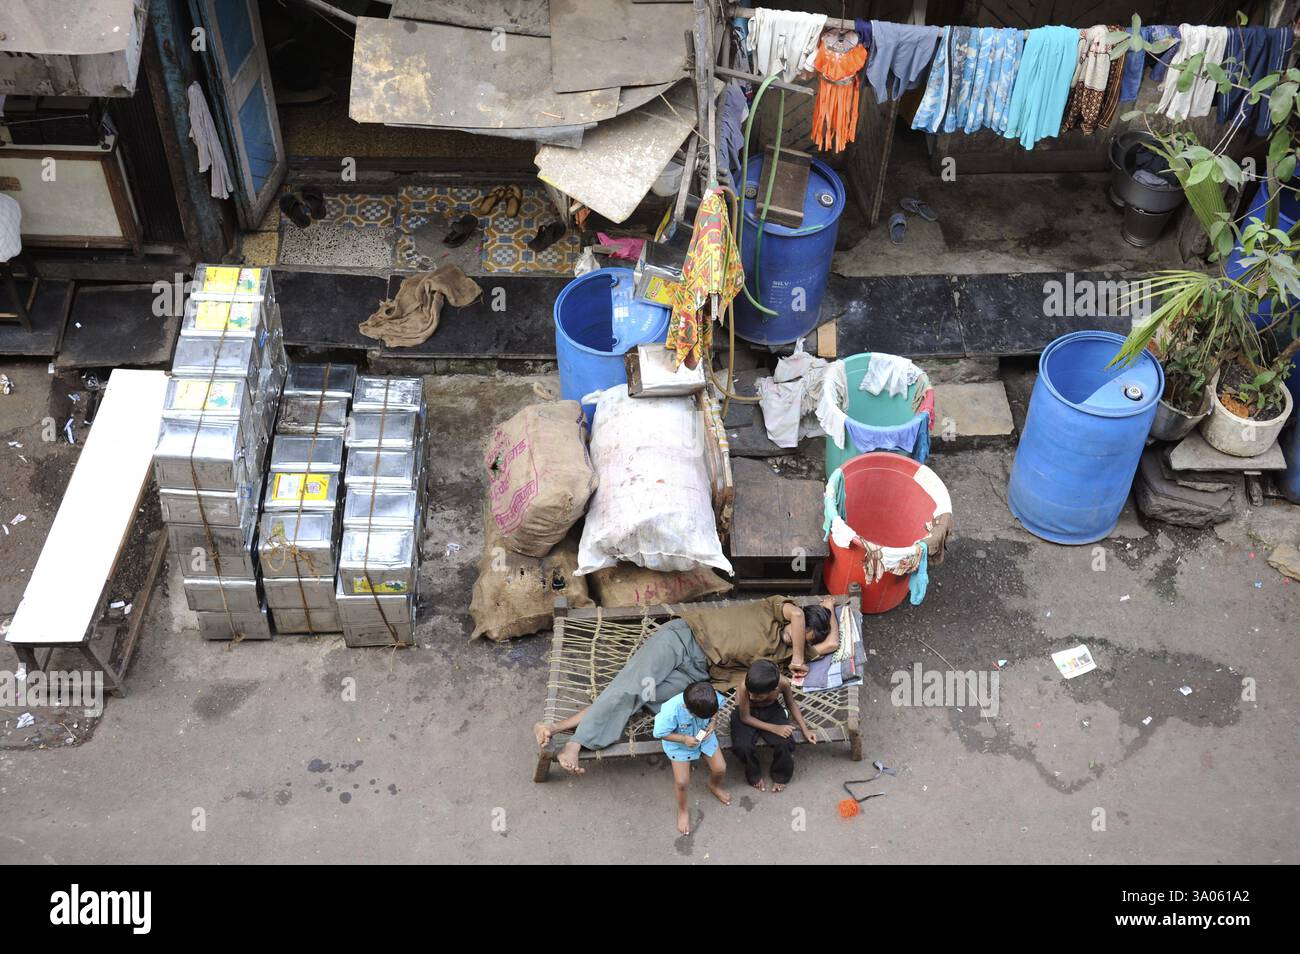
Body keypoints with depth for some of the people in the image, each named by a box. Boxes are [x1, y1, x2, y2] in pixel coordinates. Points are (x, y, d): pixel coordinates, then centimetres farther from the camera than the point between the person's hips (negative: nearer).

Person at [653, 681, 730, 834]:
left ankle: (714, 786, 46)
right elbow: (660, 734, -26)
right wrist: (684, 739, -34)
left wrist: (714, 721, -22)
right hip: (680, 743, -3)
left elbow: (716, 707, -5)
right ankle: (682, 810, 29)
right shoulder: (671, 711, -43)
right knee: (682, 782, -4)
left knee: (720, 768, 7)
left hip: (704, 735, 3)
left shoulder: (711, 697, -32)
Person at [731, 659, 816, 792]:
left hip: (771, 710, 2)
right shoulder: (745, 686, -37)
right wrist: (774, 728, -26)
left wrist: (805, 730, -7)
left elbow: (791, 704, -6)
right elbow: (745, 718, -22)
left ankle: (780, 776, 10)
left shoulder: (783, 683, -30)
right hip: (747, 713, -2)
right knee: (742, 746, -26)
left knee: (785, 743, -22)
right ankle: (754, 775, 6)